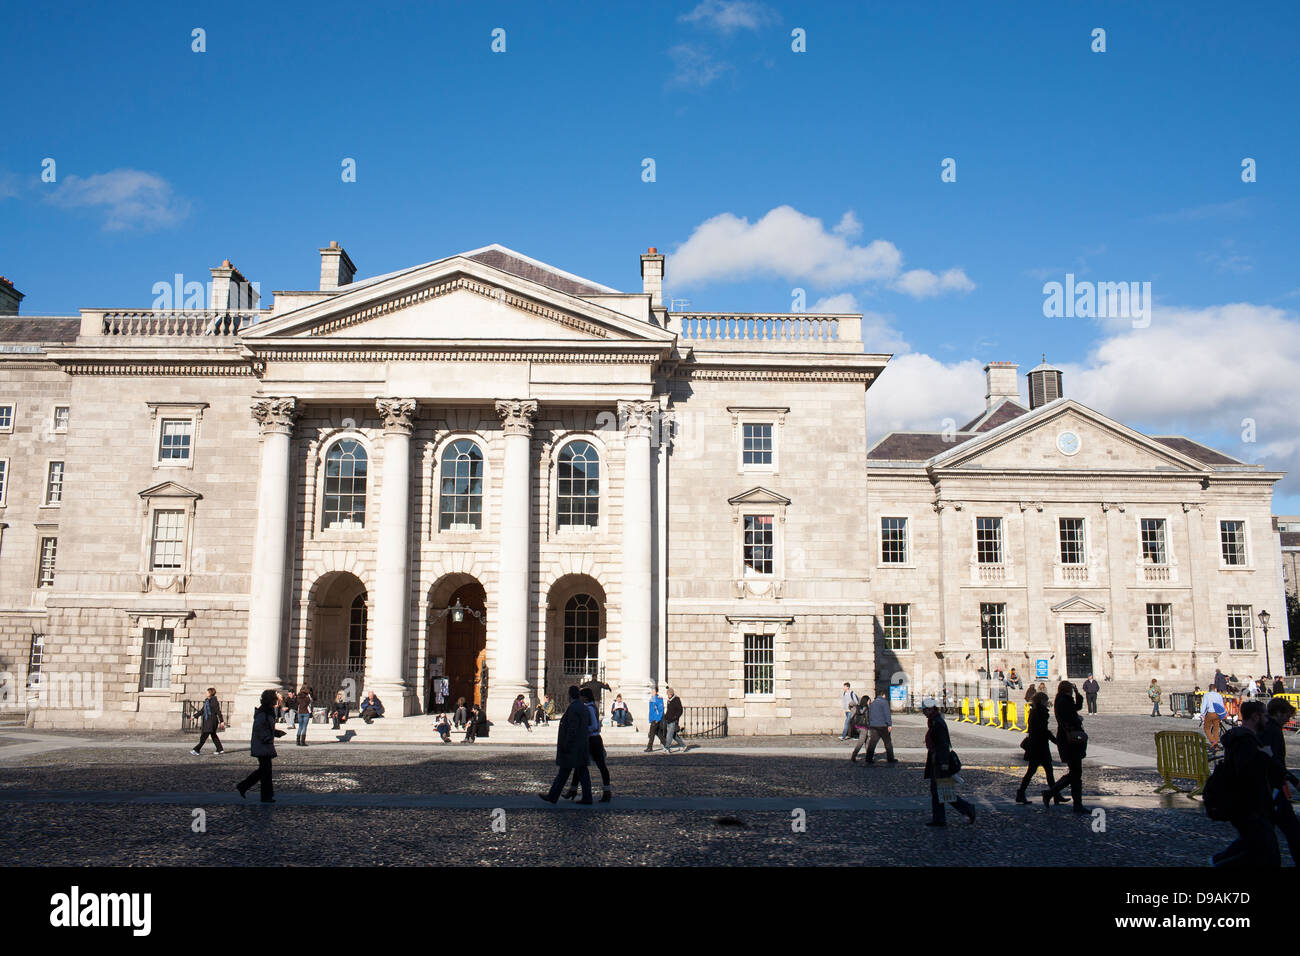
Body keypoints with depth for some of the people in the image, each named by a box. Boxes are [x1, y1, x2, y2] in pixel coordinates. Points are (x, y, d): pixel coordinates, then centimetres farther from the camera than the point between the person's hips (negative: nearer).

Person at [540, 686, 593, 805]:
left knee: (564, 772, 0)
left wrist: (566, 746, -17)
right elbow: (588, 727, 15)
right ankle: (587, 798, 6)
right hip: (582, 746, 9)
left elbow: (572, 729, -21)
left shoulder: (573, 708, -17)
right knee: (582, 772, 7)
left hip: (572, 747, -9)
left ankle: (553, 796, 9)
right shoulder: (584, 707, 11)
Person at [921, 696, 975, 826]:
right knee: (935, 791, 10)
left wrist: (944, 763, -25)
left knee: (944, 792, -3)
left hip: (941, 760, -10)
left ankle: (968, 810, 8)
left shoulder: (938, 723, -19)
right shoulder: (933, 722, 12)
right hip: (935, 760, 10)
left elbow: (944, 744, -23)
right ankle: (938, 819, 13)